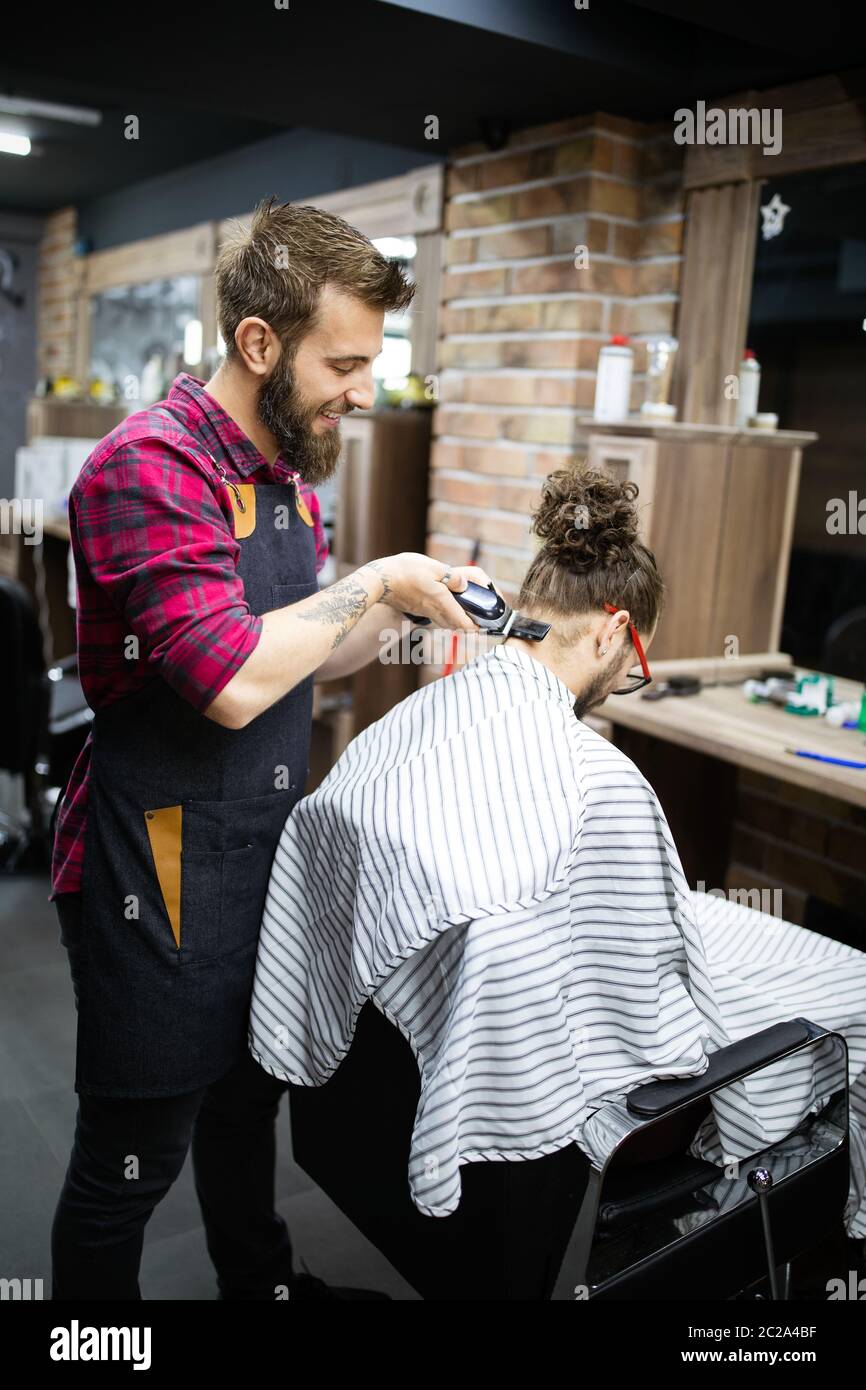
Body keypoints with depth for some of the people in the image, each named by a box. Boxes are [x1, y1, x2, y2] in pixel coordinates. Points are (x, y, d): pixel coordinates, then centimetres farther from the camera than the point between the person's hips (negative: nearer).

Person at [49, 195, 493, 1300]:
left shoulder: (291, 473, 9)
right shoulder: (151, 466, -20)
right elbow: (235, 682, -29)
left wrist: (410, 601, 1)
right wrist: (370, 582, -17)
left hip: (265, 857, 9)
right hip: (161, 876, -8)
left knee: (246, 1098, 27)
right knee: (132, 1156, 10)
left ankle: (260, 1281, 49)